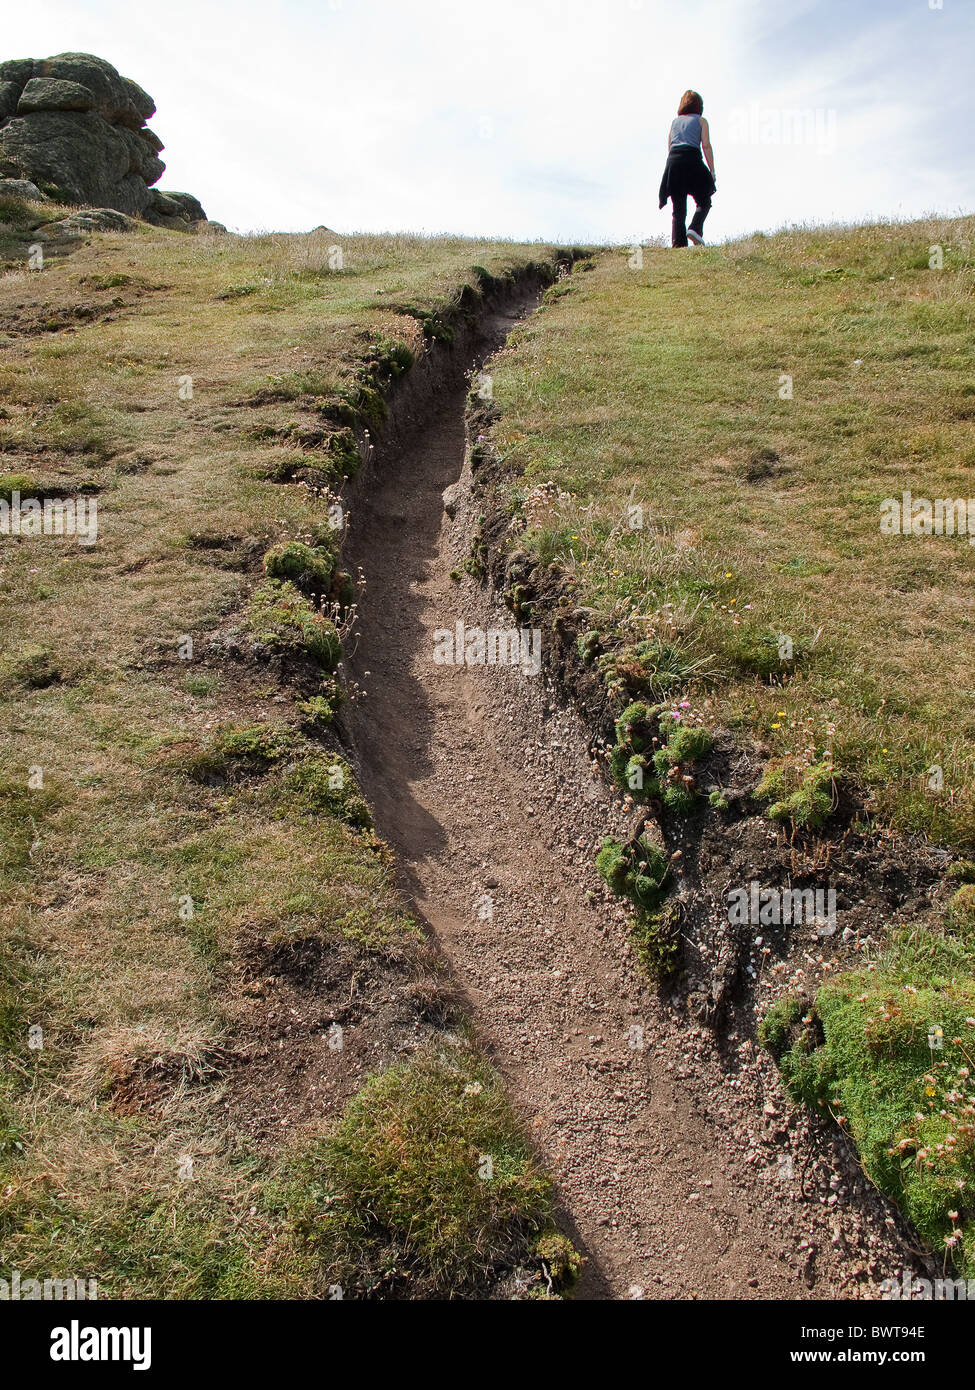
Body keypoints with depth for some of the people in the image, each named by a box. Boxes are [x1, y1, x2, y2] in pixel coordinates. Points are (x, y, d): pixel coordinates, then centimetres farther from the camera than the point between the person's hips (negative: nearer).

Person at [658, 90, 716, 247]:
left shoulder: (674, 122, 22)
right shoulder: (701, 120, 11)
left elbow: (669, 148, 17)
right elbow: (706, 146, 2)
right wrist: (712, 171, 1)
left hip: (673, 161, 4)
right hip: (692, 159, -4)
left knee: (678, 208, 5)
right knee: (704, 202, 8)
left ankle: (678, 243, -7)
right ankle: (695, 229, -17)